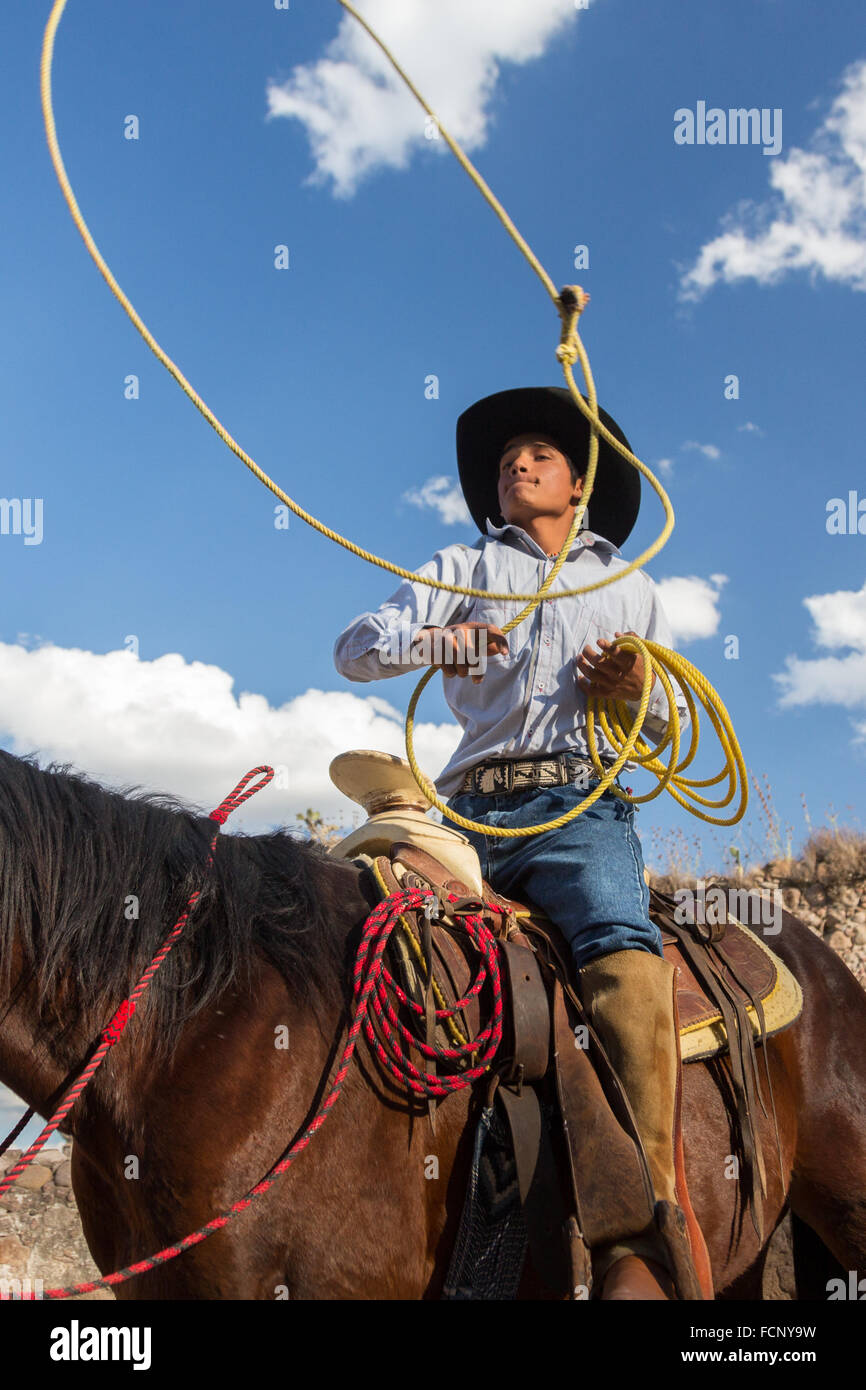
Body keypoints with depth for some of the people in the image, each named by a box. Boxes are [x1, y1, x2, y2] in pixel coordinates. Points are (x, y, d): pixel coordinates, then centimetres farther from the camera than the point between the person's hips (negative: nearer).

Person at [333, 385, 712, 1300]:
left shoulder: (631, 588, 26)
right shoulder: (462, 569, 22)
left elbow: (679, 724, 23)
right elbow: (355, 650, 9)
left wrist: (641, 693, 0)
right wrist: (436, 641, -12)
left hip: (582, 809, -1)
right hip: (478, 811, 2)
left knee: (624, 948, -30)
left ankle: (644, 1236, -35)